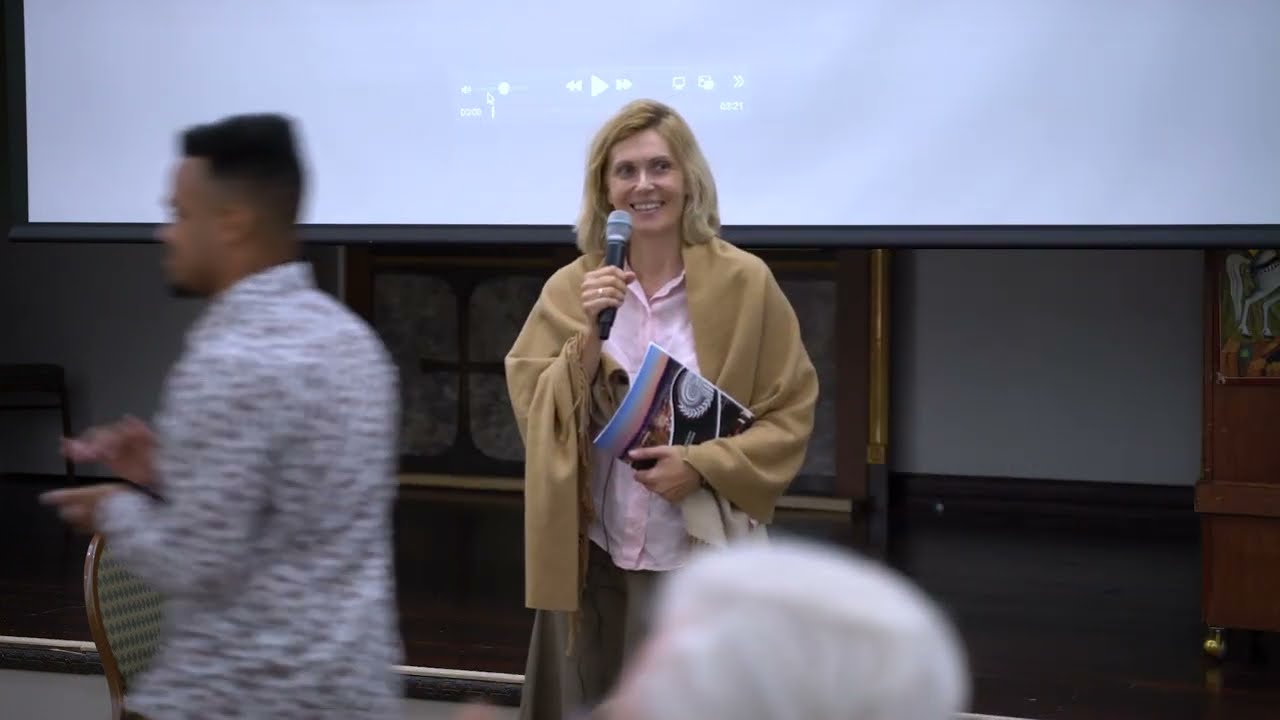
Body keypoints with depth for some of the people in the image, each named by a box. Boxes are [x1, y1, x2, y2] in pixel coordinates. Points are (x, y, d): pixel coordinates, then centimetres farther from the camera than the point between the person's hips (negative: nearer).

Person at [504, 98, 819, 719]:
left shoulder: (744, 282, -4)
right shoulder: (570, 289, 3)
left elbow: (790, 415, -2)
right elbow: (535, 416, -1)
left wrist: (704, 466, -15)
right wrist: (588, 337, -16)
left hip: (705, 559, -2)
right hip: (593, 556, 2)